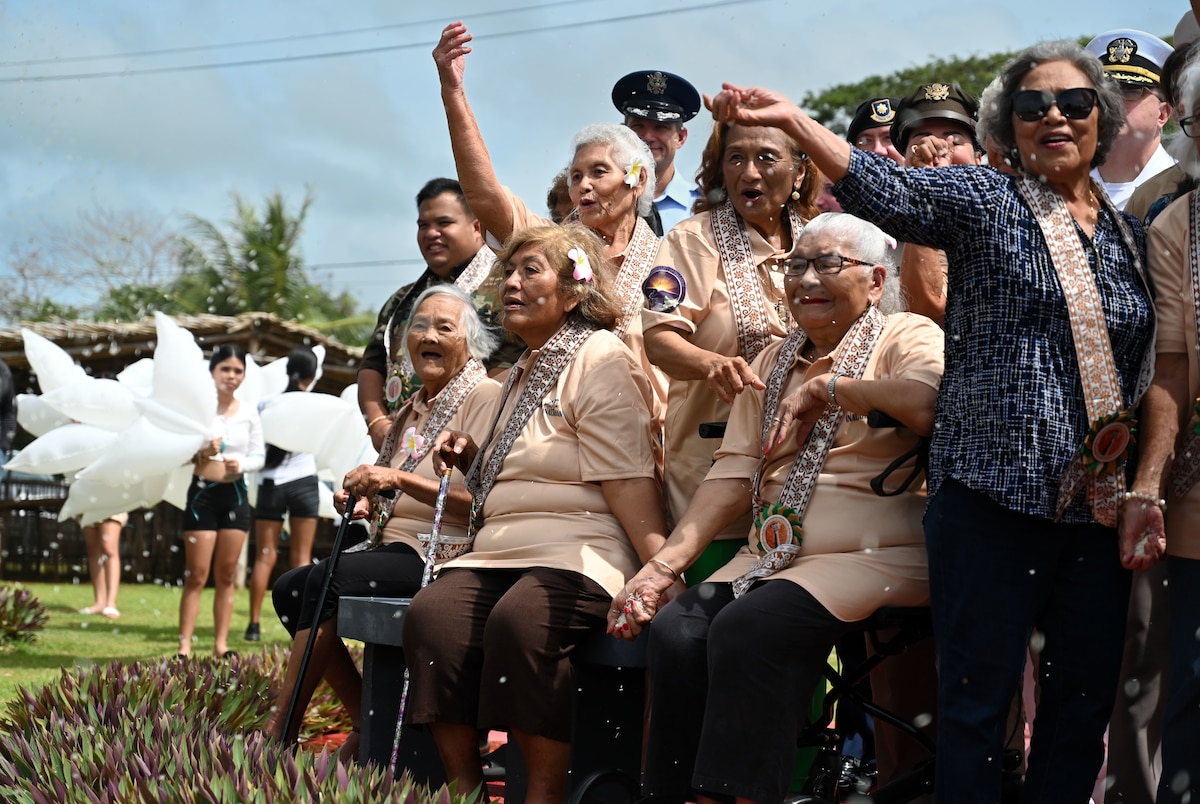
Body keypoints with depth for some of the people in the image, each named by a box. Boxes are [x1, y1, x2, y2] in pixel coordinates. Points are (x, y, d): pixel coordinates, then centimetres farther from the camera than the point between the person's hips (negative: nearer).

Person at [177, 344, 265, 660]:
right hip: (203, 492, -3)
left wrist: (241, 464, -14)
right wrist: (201, 453, -24)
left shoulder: (249, 413, 4)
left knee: (226, 574, 7)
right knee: (197, 575, -4)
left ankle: (221, 644, 12)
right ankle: (184, 646, -2)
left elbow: (259, 456, 7)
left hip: (235, 494, 3)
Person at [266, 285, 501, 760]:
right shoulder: (412, 409, 21)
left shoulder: (483, 397, -6)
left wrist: (400, 480, -22)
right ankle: (367, 724, -8)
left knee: (326, 579, -25)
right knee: (290, 588, -8)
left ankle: (280, 733, -17)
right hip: (393, 547, 9)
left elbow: (481, 501, -17)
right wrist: (362, 502, 5)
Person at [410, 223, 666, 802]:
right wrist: (472, 460, 16)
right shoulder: (524, 372, 25)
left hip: (580, 552, -8)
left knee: (519, 621, -37)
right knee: (430, 615, -22)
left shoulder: (601, 359, -3)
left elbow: (627, 480, -13)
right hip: (499, 553, 8)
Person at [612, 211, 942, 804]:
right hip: (774, 554, 6)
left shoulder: (907, 337, 2)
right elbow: (734, 472, 12)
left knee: (749, 631, -30)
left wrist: (823, 388, -11)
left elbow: (930, 403, -22)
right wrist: (665, 564, -1)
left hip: (874, 554, -6)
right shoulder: (774, 362, 22)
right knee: (676, 629, -20)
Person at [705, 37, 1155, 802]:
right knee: (979, 698, -2)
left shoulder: (1129, 234, 15)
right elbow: (888, 191, -17)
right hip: (995, 495, -5)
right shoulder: (984, 202, 1)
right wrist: (793, 120, -31)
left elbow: (1146, 373, 19)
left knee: (1086, 698, 8)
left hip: (1101, 505, 5)